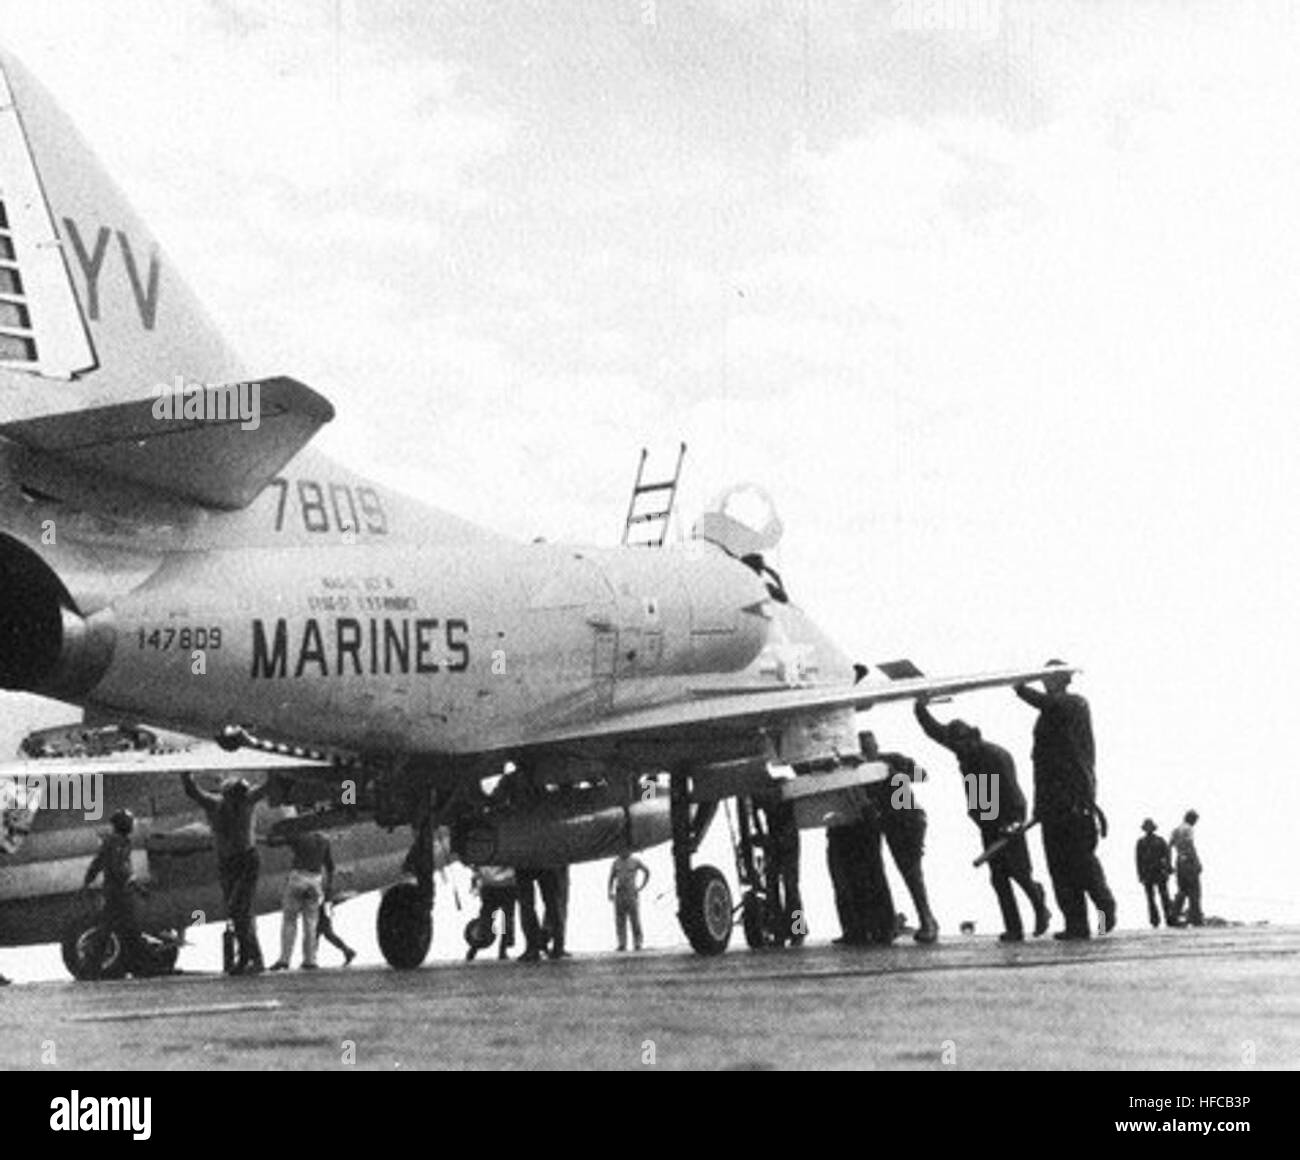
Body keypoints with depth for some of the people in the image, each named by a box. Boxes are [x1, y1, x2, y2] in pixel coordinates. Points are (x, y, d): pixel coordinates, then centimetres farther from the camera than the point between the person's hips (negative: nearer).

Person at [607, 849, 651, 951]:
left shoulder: (635, 861, 2)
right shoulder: (615, 863, 10)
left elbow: (647, 872, 14)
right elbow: (611, 879, 12)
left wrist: (641, 887, 6)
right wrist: (609, 892, -3)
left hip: (631, 893, -2)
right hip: (619, 893, 2)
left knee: (635, 920, -7)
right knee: (620, 920, -4)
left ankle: (637, 944, -4)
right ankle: (622, 944, -5)